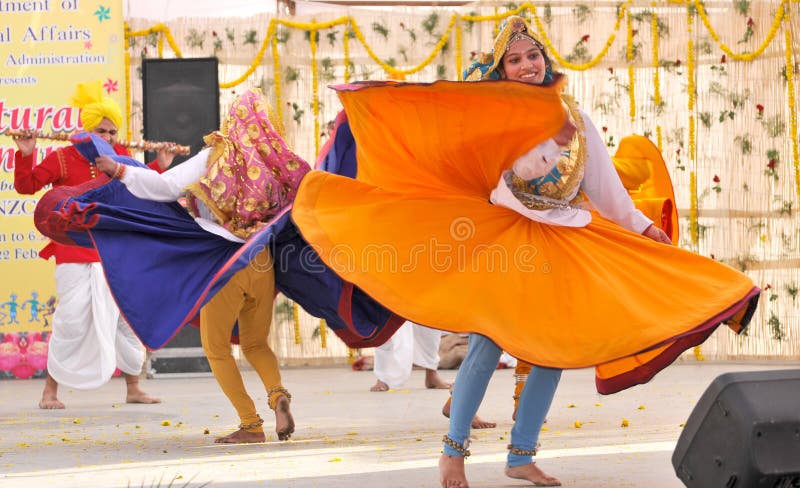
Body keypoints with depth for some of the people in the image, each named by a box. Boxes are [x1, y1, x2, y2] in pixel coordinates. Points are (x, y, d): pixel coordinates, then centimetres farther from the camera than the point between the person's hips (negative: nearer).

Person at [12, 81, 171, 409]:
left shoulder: (120, 158, 7)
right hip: (75, 255, -5)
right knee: (72, 319, -11)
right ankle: (50, 391, 2)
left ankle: (133, 389, 22)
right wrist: (25, 155, -22)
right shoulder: (63, 158, -7)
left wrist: (159, 166, 12)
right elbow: (26, 186, -8)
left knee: (128, 319, 9)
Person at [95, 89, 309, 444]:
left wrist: (119, 170, -7)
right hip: (263, 264, 4)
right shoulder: (276, 162, -2)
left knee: (216, 347, 11)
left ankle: (251, 425, 2)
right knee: (255, 344, 22)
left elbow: (164, 187, -15)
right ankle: (277, 393, -7)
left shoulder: (214, 158, -9)